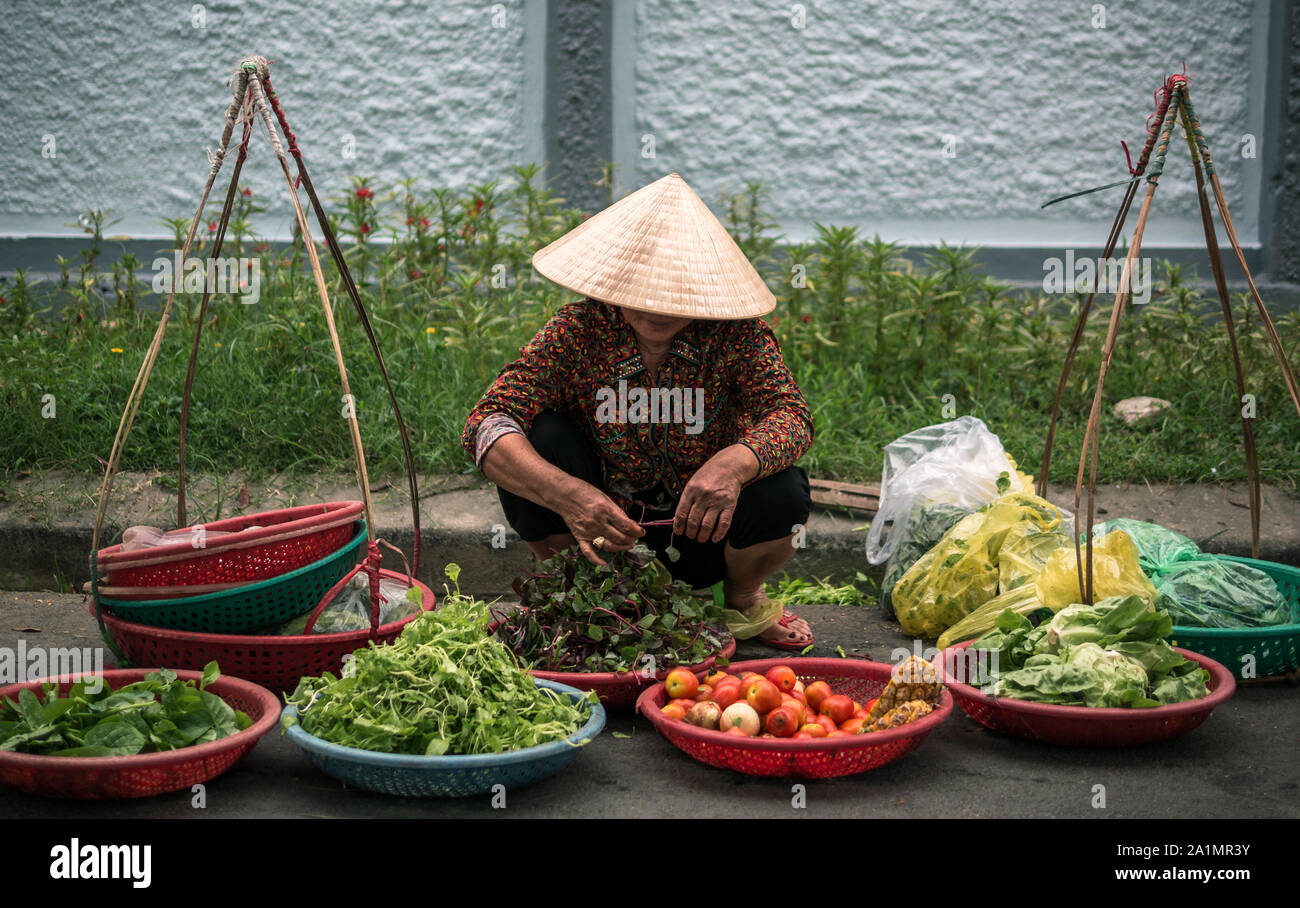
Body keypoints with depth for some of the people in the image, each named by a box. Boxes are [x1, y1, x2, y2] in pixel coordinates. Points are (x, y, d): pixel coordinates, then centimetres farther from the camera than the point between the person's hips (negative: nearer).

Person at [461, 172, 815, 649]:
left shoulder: (734, 332, -14)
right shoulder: (577, 331, -17)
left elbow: (791, 413, -24)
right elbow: (486, 423, -25)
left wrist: (735, 462, -48)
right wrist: (567, 494, -44)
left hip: (704, 536, 0)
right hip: (604, 536, 0)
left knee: (783, 493, -29)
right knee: (539, 438, -25)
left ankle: (743, 597, 8)